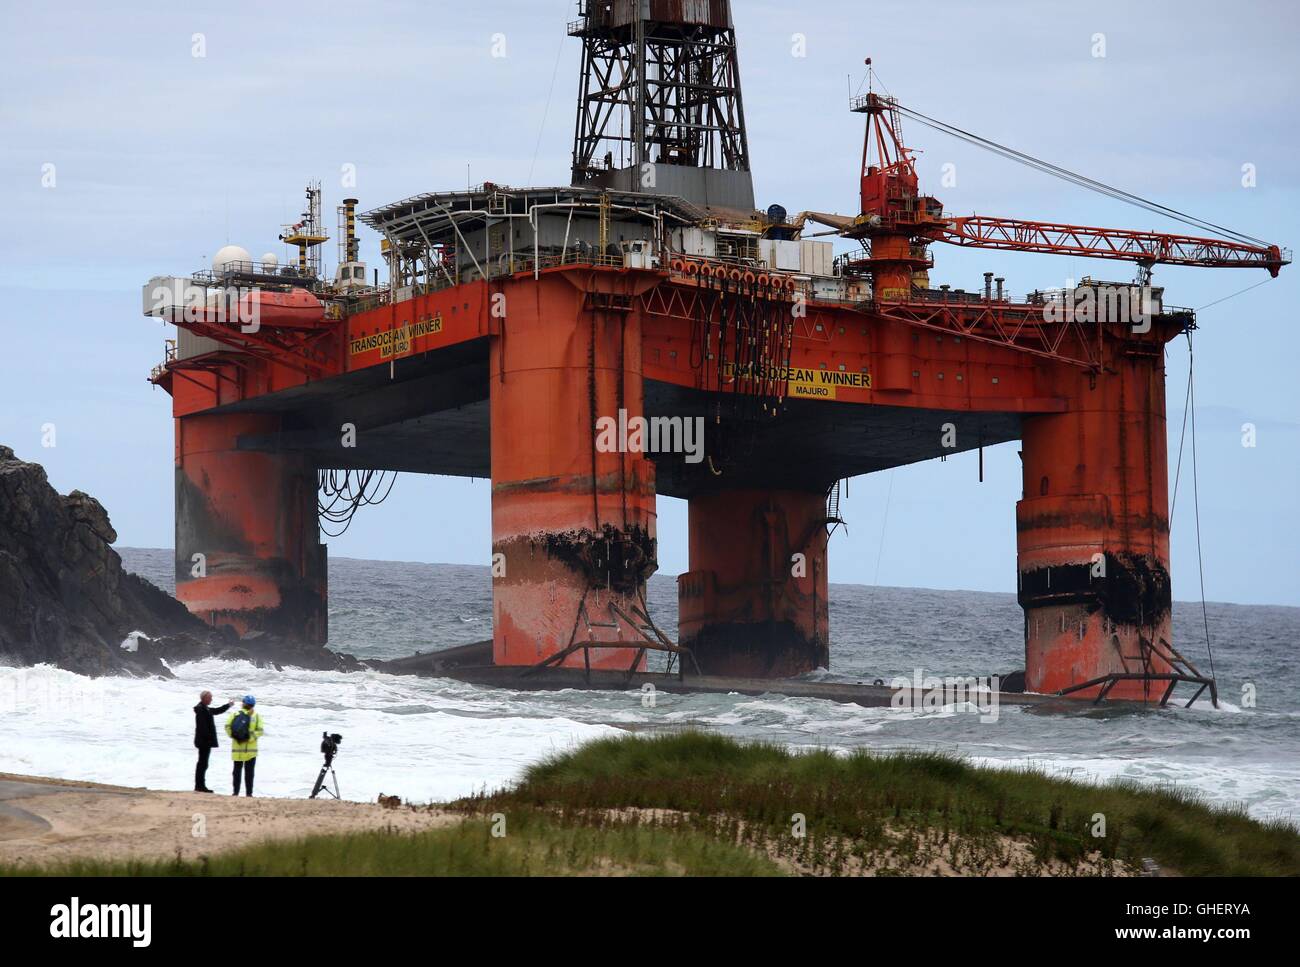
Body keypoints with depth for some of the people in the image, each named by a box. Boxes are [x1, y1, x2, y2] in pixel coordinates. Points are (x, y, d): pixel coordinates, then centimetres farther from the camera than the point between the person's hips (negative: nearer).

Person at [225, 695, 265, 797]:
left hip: (237, 747, 1)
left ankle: (236, 792, 9)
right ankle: (249, 792, 4)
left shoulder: (235, 714, -2)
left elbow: (228, 726, -11)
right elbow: (260, 730, -12)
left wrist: (233, 736, -1)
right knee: (249, 772, 6)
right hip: (251, 749, -1)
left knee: (237, 770, 10)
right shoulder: (257, 716, -3)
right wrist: (250, 738, -9)